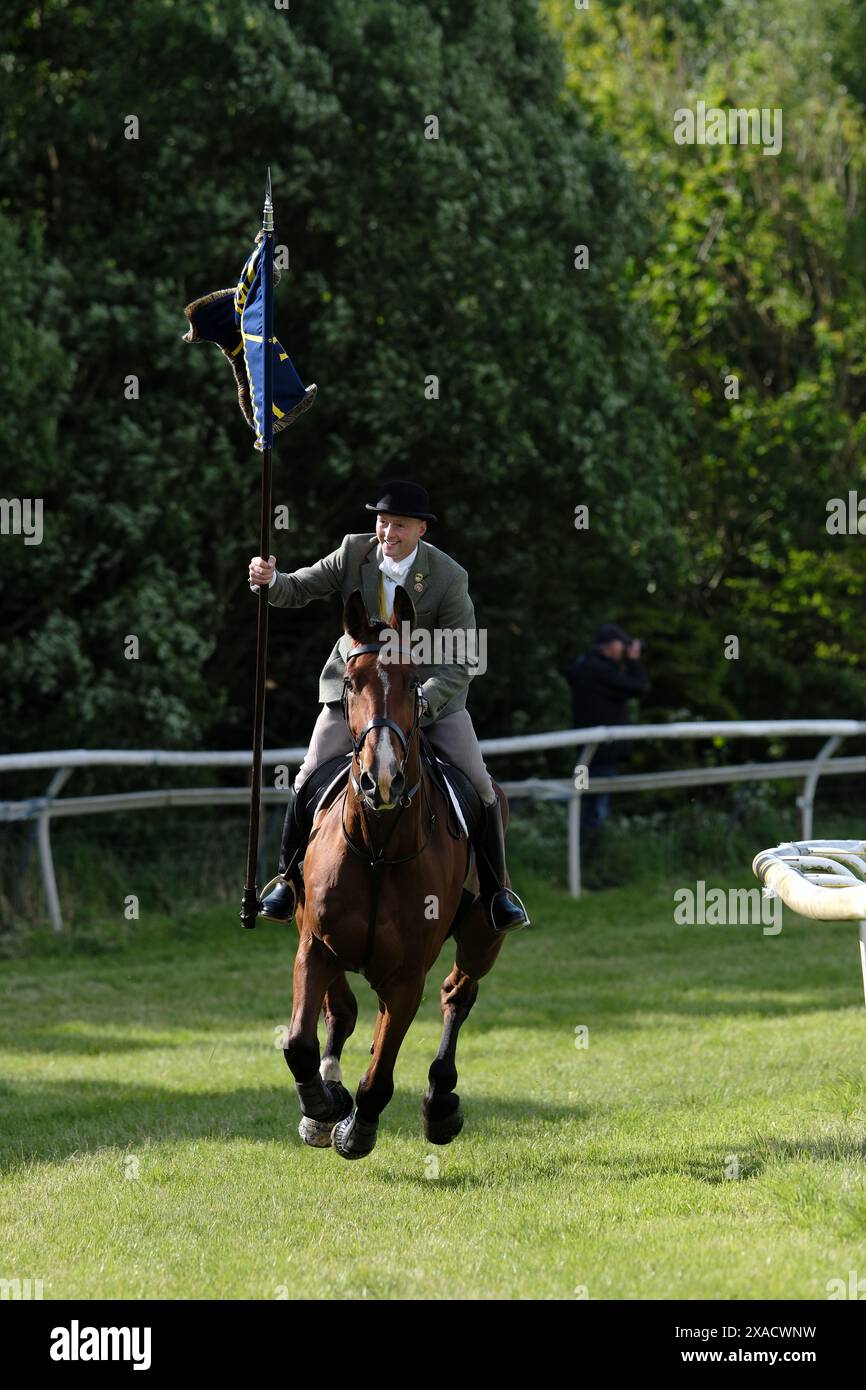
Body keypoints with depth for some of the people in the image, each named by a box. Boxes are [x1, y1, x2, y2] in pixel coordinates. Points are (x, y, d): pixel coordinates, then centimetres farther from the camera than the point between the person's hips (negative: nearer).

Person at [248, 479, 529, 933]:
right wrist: (268, 580, -28)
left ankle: (496, 891, 11)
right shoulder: (354, 552, -11)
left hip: (431, 689, -1)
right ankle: (288, 879, 12)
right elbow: (300, 589, -3)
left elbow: (461, 662, -18)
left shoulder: (449, 577, -19)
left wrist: (420, 703, -34)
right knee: (309, 778, -8)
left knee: (478, 786, -7)